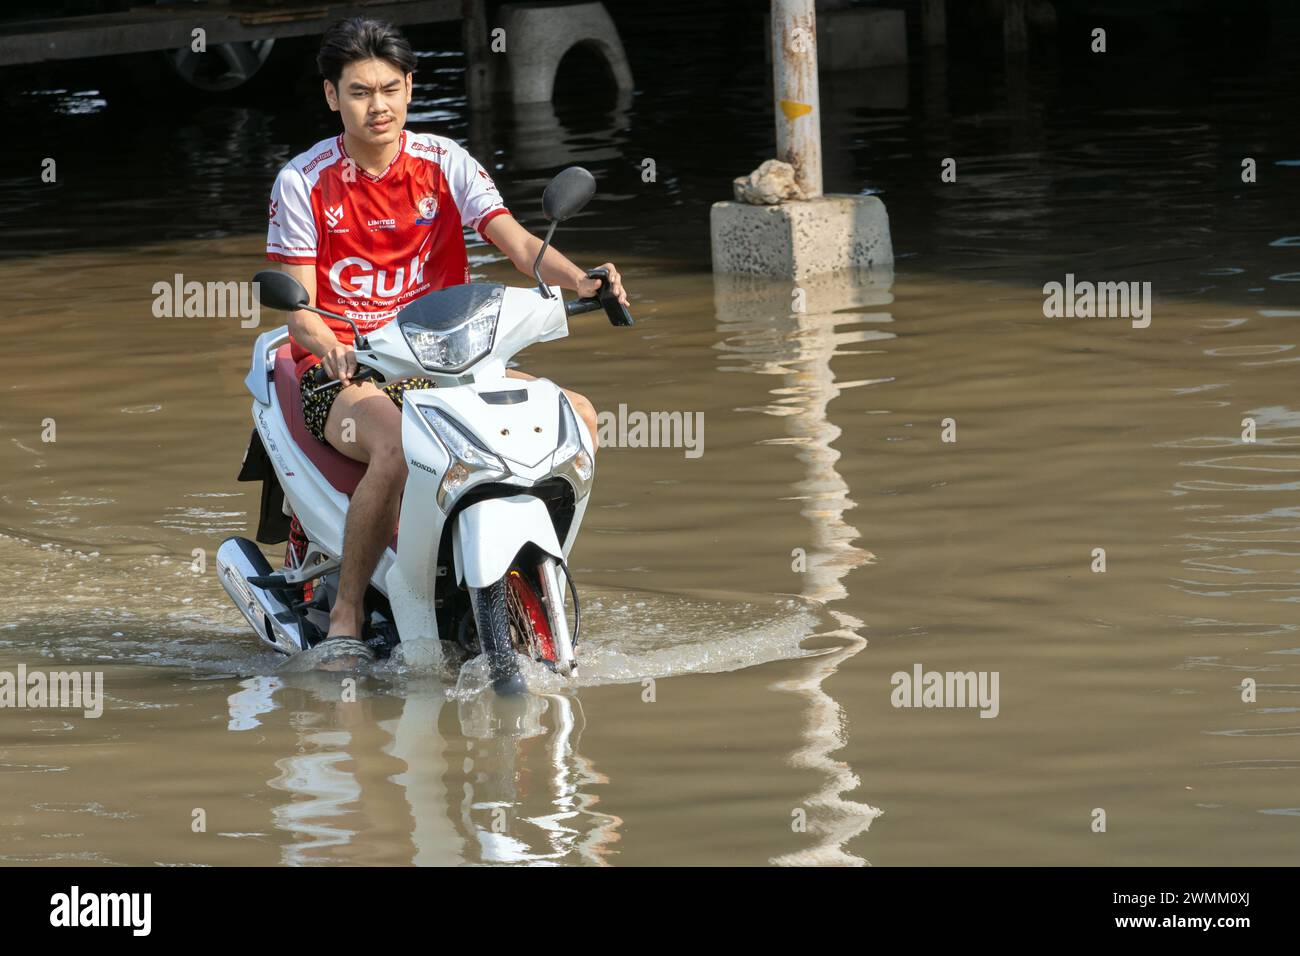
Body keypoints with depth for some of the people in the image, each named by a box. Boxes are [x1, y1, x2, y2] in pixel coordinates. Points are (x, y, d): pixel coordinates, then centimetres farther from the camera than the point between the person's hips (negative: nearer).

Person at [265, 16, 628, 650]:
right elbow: (297, 307, -7)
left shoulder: (444, 163, 3)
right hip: (341, 372, -4)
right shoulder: (302, 182, -4)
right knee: (399, 448, -38)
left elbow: (518, 244, -7)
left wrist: (580, 281, -28)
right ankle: (347, 611, -24)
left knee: (576, 415, -14)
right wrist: (333, 350, -30)